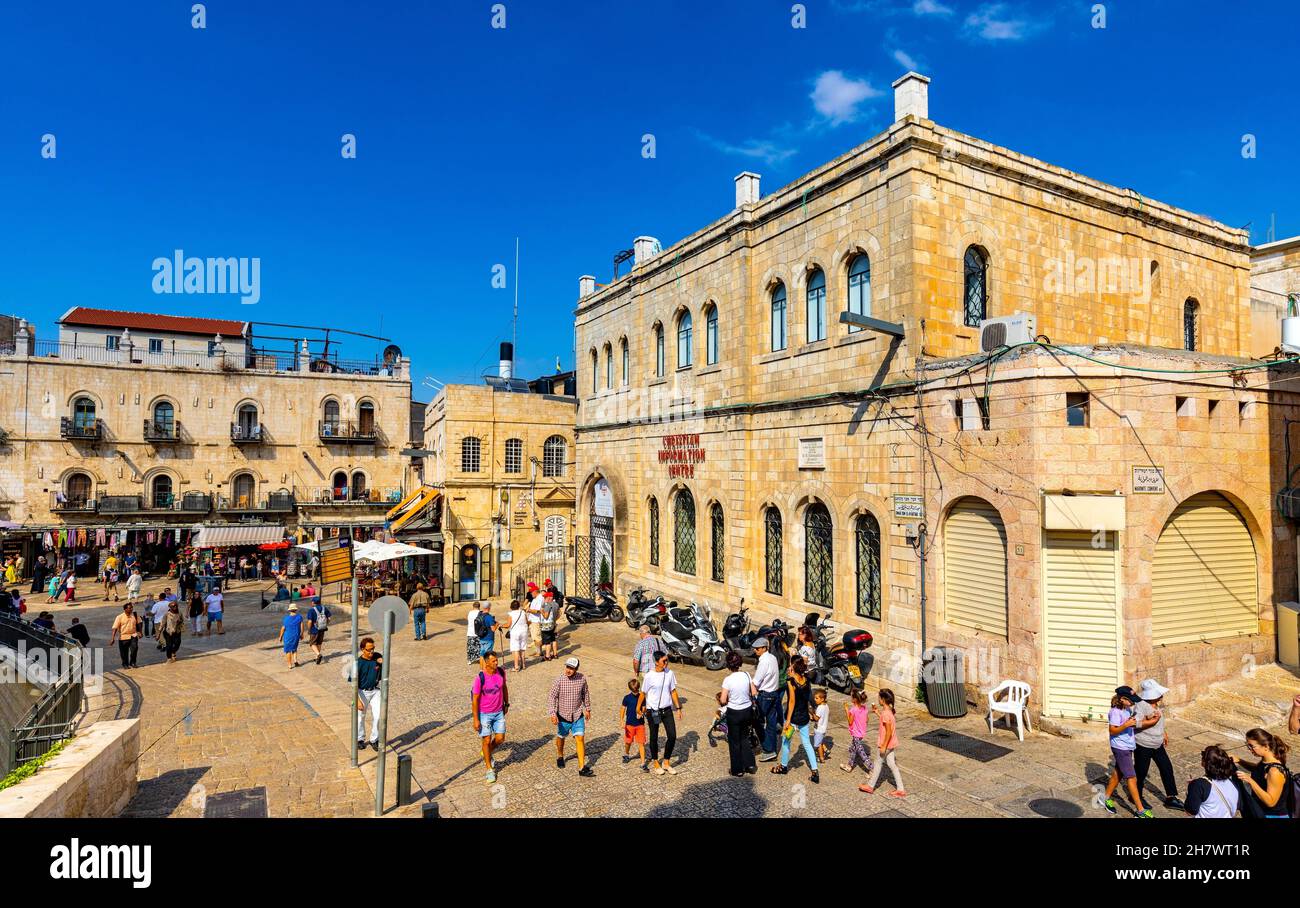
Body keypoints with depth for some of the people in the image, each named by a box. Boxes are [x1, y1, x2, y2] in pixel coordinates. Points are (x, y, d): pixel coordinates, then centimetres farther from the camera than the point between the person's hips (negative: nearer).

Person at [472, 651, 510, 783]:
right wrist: (476, 719, -13)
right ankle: (490, 769, 21)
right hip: (484, 714, -4)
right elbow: (475, 699, -15)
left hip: (499, 712, 4)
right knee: (487, 741, 3)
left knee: (500, 739, 4)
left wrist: (506, 704, 16)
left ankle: (487, 755, 35)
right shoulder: (480, 678, -22)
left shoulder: (501, 672, -9)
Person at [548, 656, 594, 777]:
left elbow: (585, 693, 7)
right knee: (561, 738, 20)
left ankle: (582, 768, -3)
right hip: (563, 716, -1)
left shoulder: (581, 678, -10)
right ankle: (560, 756, 49)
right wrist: (552, 714, -26)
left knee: (580, 739, -8)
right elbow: (551, 697, -16)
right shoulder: (559, 681, -19)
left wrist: (587, 709, 15)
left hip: (578, 716, 1)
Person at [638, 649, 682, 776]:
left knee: (672, 736, 1)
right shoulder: (649, 676, -15)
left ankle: (666, 762, 20)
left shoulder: (669, 673, -3)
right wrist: (638, 708, 3)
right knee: (654, 737, 10)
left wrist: (678, 708, 7)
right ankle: (655, 763, 31)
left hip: (667, 710, 4)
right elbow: (643, 694, -5)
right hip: (653, 711, -3)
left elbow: (673, 691, 6)